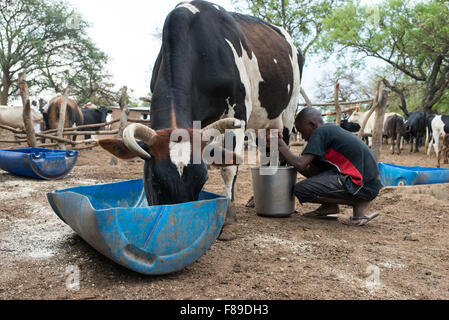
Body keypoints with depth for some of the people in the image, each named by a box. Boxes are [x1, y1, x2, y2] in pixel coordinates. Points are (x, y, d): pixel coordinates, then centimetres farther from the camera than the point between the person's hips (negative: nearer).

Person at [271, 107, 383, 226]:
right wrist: (283, 151, 12)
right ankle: (329, 207, 16)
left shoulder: (320, 132, -9)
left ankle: (358, 203, -5)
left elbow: (301, 165, -18)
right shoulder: (330, 130, 19)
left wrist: (281, 145, -4)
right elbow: (311, 172, 16)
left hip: (363, 185, -10)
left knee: (301, 190, -13)